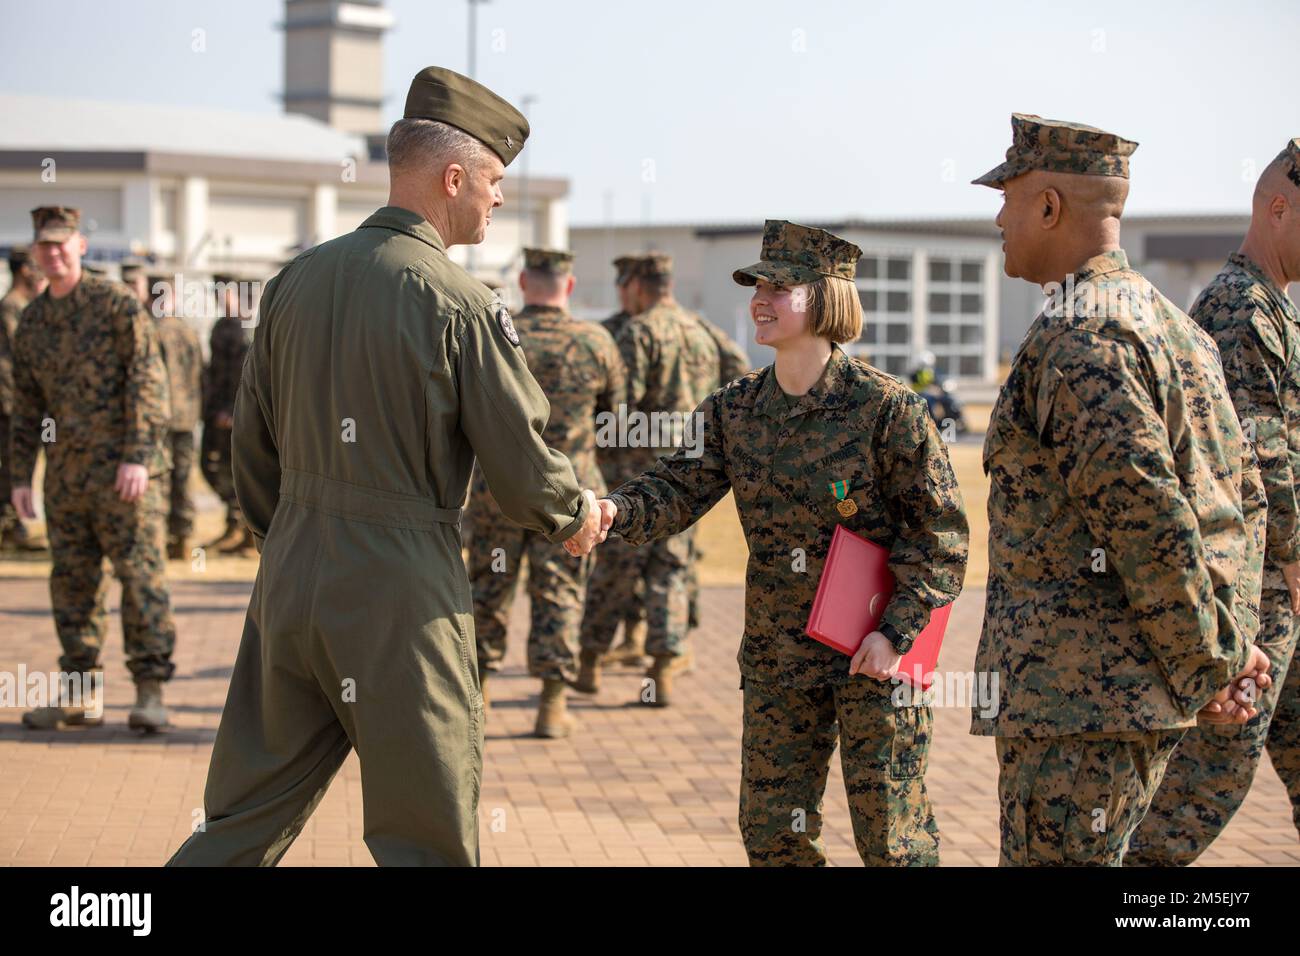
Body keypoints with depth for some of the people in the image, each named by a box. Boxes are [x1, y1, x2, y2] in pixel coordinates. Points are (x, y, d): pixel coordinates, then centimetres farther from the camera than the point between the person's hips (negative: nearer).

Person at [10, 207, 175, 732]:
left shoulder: (117, 304, -4)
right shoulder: (30, 322, 13)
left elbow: (148, 381, -10)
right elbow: (26, 406, 18)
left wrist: (138, 456, -17)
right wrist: (20, 475, 12)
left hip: (123, 470, -6)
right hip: (64, 472, 6)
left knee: (140, 573, -6)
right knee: (72, 580, 8)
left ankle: (150, 692, -3)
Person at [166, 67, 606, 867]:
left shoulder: (298, 279, 7)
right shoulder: (458, 303, -12)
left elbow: (253, 448, 14)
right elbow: (521, 467, -8)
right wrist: (576, 516, 12)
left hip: (289, 583, 6)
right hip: (403, 593, -6)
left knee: (247, 820, 14)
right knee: (429, 840, 6)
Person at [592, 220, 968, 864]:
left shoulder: (886, 408, -13)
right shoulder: (733, 411, 3)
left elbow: (941, 529, -11)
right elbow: (679, 488, -4)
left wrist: (897, 631, -17)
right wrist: (615, 511, -25)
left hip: (875, 651, -5)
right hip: (777, 656, 5)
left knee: (890, 834, 2)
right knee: (771, 830, 11)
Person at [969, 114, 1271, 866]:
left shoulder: (1079, 338, -16)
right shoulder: (1173, 325, 15)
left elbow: (1149, 520, -22)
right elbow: (1243, 497, 18)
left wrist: (1211, 663, -13)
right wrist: (1232, 643, 13)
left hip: (1081, 695, -10)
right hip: (1147, 692, 10)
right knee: (1092, 856, 19)